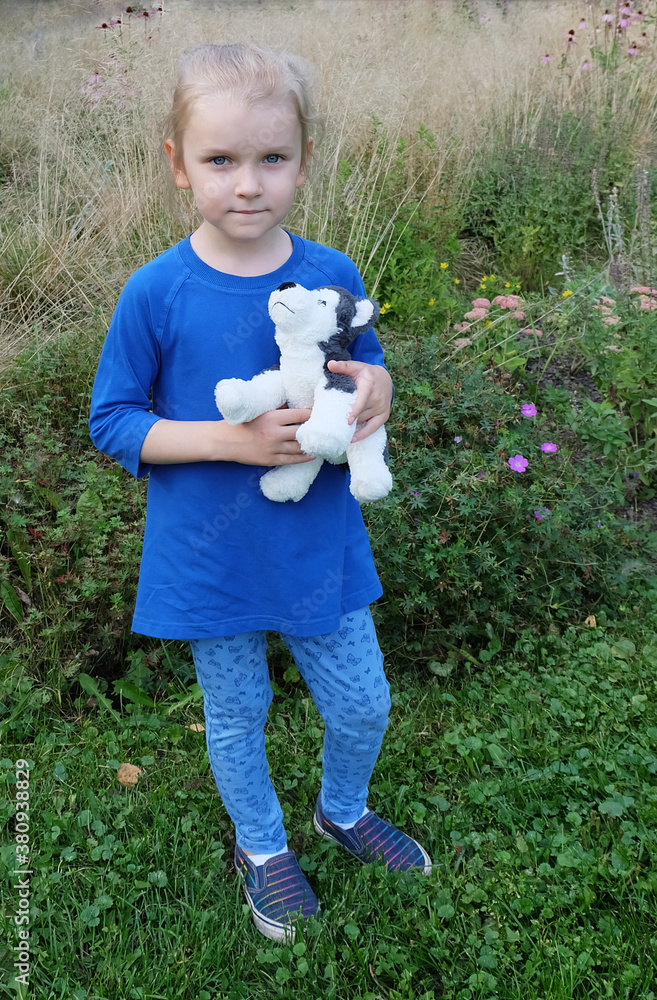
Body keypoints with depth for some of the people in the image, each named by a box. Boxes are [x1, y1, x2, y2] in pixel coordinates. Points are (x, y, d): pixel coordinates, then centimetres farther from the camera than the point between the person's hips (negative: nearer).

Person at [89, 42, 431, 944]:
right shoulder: (156, 294, -17)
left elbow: (366, 364, 8)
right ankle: (262, 844, 49)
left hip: (321, 546, 3)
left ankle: (343, 810, 52)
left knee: (363, 705, 18)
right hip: (211, 559, -2)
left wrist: (377, 387, -17)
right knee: (237, 717, 19)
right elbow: (111, 421, -11)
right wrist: (229, 439, -25)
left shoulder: (333, 275, -8)